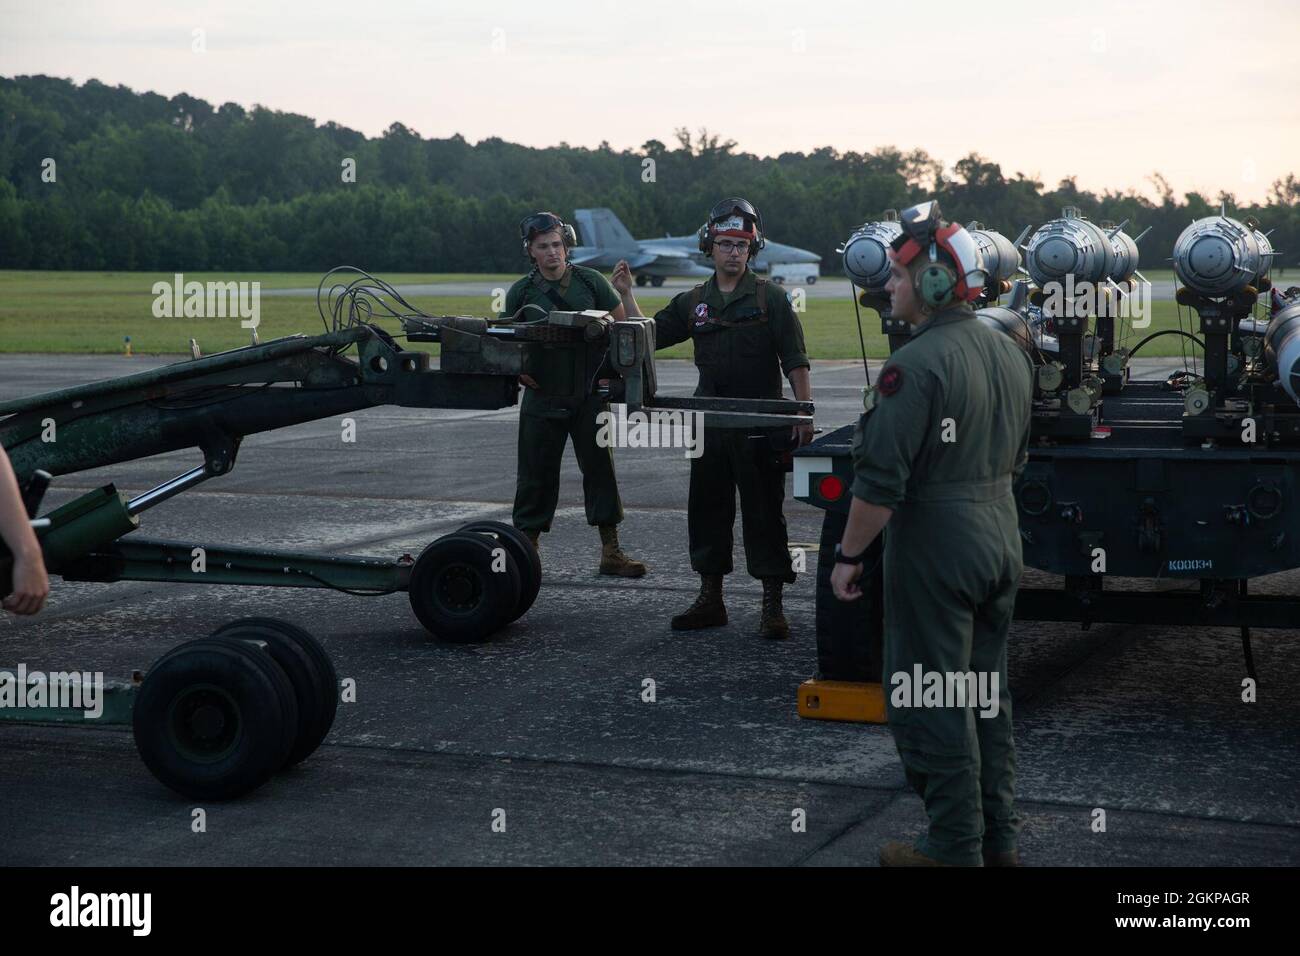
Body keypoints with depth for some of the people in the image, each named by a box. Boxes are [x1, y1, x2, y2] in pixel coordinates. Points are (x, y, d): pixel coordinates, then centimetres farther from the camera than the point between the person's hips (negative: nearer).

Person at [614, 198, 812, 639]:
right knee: (707, 510, 10)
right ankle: (710, 599, 21)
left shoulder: (770, 298, -2)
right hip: (710, 423, 5)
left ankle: (772, 606, 5)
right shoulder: (693, 303, 11)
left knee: (764, 512, -1)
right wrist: (627, 295, 4)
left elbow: (795, 361, -5)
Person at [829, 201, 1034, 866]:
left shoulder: (917, 364, -19)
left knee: (931, 701, 1)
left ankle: (955, 849, 6)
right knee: (987, 691, 17)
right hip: (1001, 537, 9)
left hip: (935, 544, -9)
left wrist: (849, 554, -12)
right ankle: (1000, 840, 23)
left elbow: (881, 479, -21)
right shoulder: (1010, 354, 8)